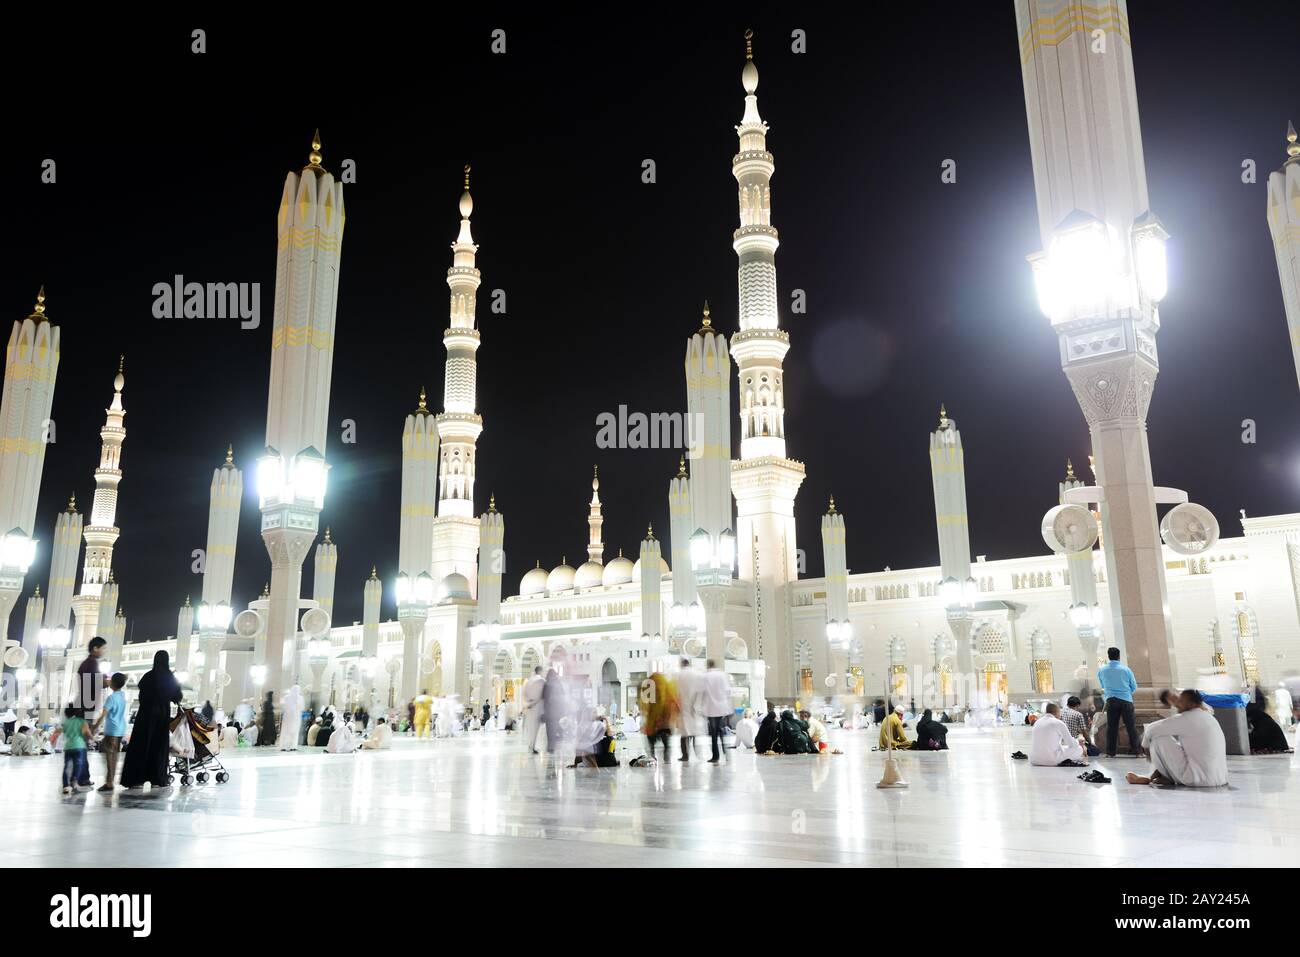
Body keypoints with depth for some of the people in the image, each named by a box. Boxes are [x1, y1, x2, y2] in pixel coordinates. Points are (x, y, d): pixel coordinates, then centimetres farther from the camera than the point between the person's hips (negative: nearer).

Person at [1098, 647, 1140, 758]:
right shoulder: (1125, 669, -3)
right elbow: (1134, 687, 7)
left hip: (1111, 700, 2)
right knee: (1131, 726, 3)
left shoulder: (1101, 670, 3)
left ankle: (1110, 752, 3)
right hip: (1126, 700, -1)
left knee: (1111, 727, 4)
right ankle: (1136, 751, 3)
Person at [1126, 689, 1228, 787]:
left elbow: (1153, 729, -6)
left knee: (1159, 737, -4)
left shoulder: (1188, 718, -12)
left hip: (1198, 778, -9)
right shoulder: (1207, 716, 14)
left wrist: (1146, 744, 12)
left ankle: (1167, 778, 10)